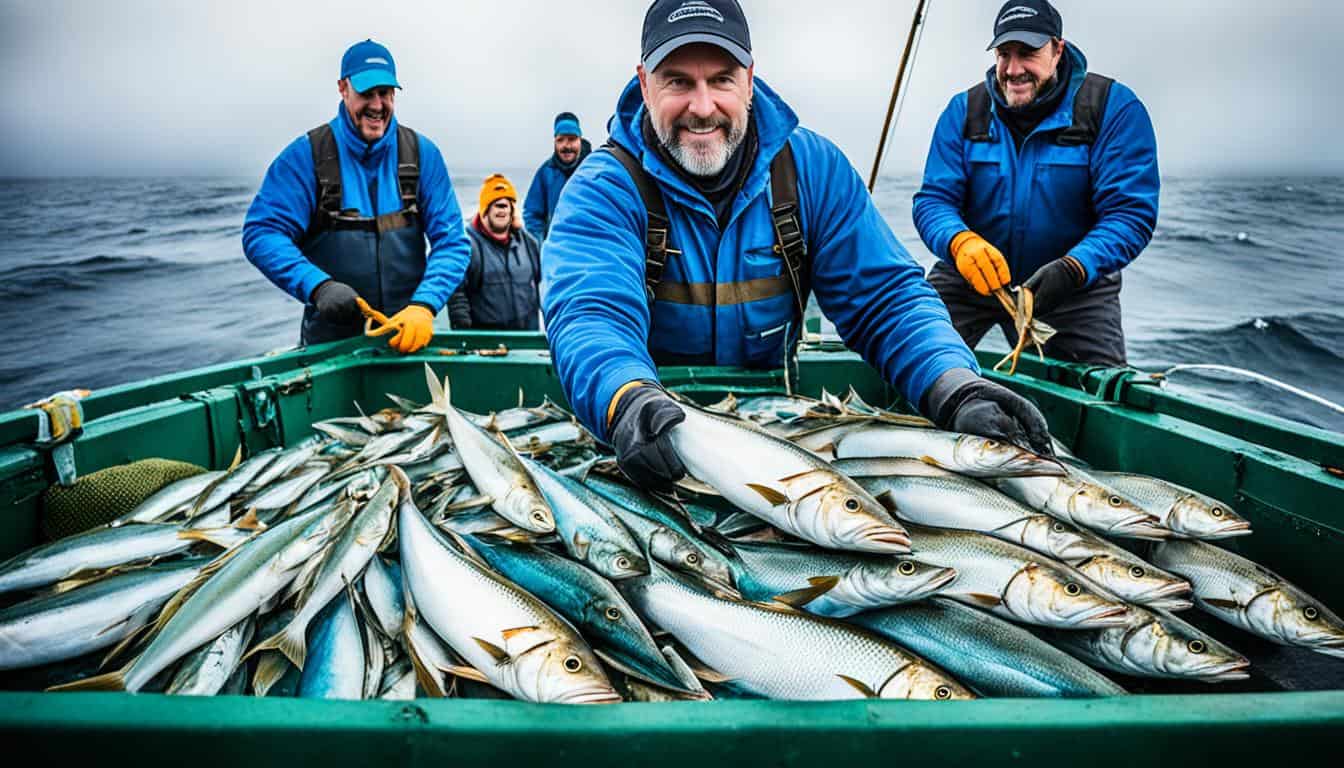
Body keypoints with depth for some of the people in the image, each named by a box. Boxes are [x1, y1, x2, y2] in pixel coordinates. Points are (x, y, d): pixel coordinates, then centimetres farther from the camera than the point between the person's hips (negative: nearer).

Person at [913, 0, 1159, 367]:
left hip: (1075, 285, 0)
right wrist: (960, 242, -32)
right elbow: (933, 200, -8)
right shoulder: (965, 110, -2)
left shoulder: (1114, 108, -9)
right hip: (970, 278, 1)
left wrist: (1072, 269, -34)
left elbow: (1130, 213, -16)